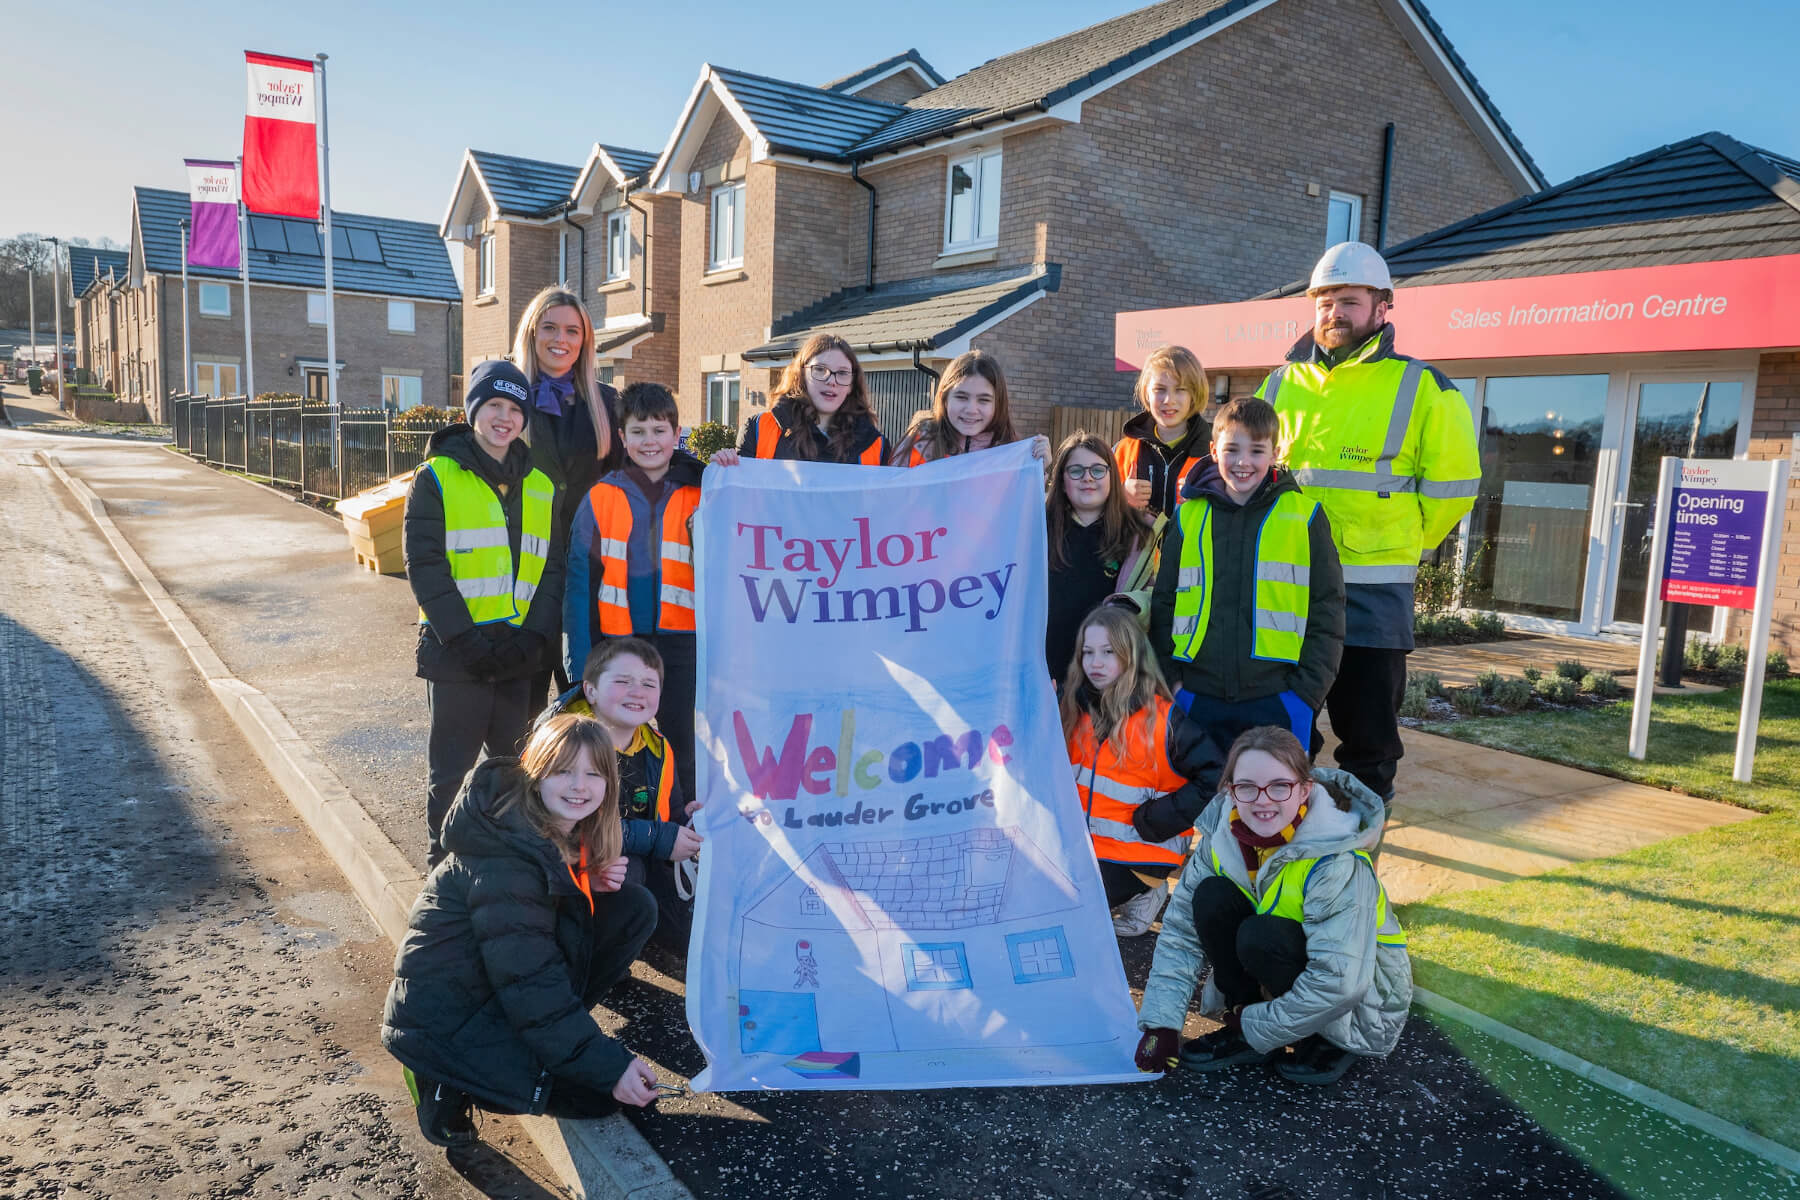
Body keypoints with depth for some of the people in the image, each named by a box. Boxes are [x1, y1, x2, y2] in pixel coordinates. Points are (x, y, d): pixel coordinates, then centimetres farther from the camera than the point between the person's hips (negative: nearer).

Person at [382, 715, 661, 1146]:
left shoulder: (562, 831, -2)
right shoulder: (505, 857, -28)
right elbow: (530, 981, -29)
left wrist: (592, 881, -10)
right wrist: (610, 1066, -27)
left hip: (501, 986, 9)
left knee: (634, 908, -4)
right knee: (599, 1091, -15)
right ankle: (448, 1079, 0)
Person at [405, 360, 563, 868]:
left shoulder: (541, 489, 11)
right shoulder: (437, 479, -2)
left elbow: (554, 569, 8)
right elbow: (424, 566, -8)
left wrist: (534, 635, -6)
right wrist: (464, 637, -16)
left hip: (521, 655, 4)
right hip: (457, 654, -4)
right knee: (452, 770, 6)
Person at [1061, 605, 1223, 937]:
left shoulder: (1163, 720, -13)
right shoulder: (1073, 710, 3)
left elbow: (1213, 780, -17)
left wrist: (1150, 820, -17)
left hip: (1137, 855, -6)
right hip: (1079, 844, 7)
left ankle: (1139, 895, 4)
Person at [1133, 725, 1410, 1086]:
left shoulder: (1336, 863, -30)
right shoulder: (1224, 837, -13)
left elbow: (1338, 984, -33)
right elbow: (1180, 932, -10)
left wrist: (1259, 1027, -23)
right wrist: (1160, 1025, -17)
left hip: (1362, 999, -5)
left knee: (1261, 937, -32)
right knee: (1212, 898, -19)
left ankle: (1327, 1042, -6)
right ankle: (1243, 1032, -3)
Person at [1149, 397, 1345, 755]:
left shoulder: (1305, 517, 3)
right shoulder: (1188, 517, 7)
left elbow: (1327, 609, 4)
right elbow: (1163, 603, 12)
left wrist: (1308, 689, -3)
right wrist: (1169, 679, 3)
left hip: (1278, 701, -1)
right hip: (1198, 698, 2)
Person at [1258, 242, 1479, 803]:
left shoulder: (1422, 389, -1)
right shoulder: (1282, 385, 8)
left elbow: (1452, 486, 2)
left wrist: (1400, 546, 7)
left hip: (1372, 593, -3)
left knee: (1367, 739, 6)